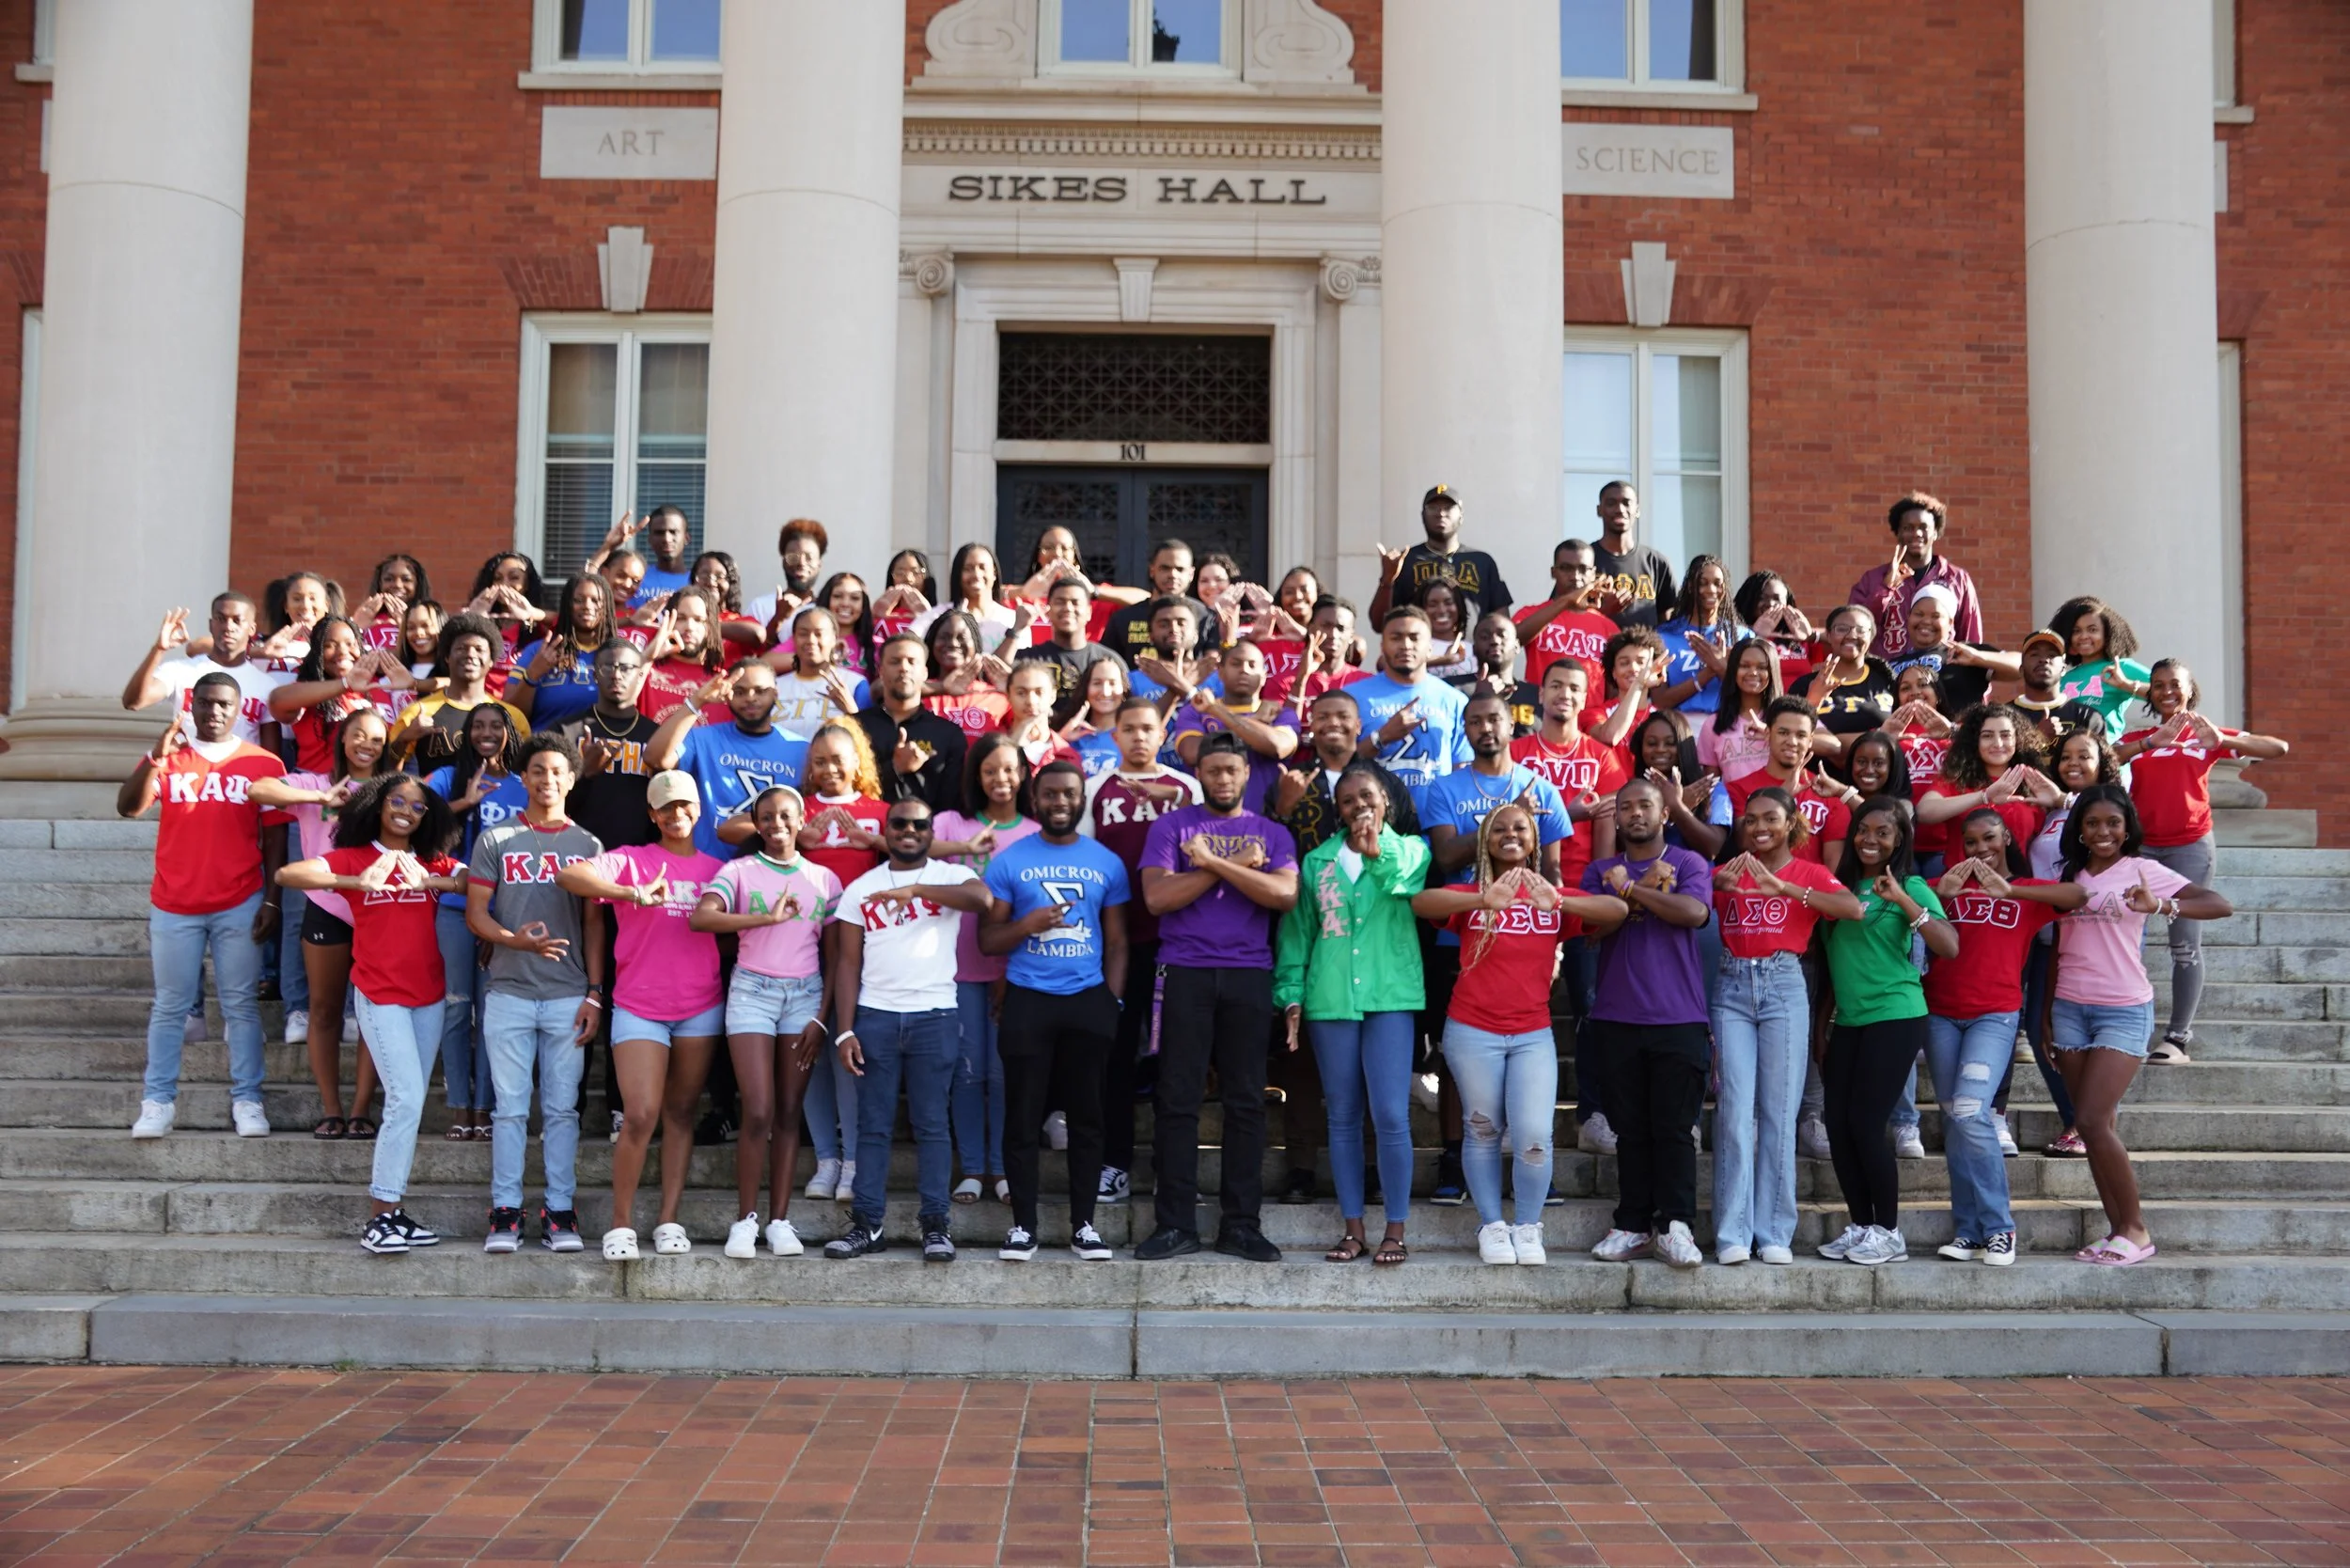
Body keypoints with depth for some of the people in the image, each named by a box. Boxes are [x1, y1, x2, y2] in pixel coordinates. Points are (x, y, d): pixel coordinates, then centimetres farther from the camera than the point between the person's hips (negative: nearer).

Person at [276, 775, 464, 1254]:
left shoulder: (433, 864, 8)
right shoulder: (353, 859, -2)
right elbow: (288, 874, -16)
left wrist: (439, 883, -20)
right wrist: (355, 883, -27)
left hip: (428, 997, 5)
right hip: (380, 996, -5)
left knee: (408, 1105, 9)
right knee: (407, 1099, -14)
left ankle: (391, 1210, 18)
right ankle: (377, 1220, -7)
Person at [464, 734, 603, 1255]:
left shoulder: (587, 845, 9)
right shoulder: (495, 840, 7)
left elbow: (594, 924, 8)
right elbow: (475, 914, 3)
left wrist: (595, 992, 0)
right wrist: (516, 939, -18)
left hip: (569, 997, 0)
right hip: (509, 993, 0)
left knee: (562, 1109, 2)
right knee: (511, 1108, 1)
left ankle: (559, 1212, 6)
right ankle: (505, 1212, 6)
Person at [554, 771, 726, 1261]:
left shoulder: (719, 870, 11)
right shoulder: (632, 861, 0)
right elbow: (568, 875, -16)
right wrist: (632, 894, -27)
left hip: (701, 1009, 3)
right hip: (639, 1009, -3)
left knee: (681, 1113, 7)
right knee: (641, 1115, -11)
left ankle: (669, 1221, 11)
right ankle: (621, 1225, 1)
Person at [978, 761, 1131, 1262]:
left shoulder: (1108, 863, 8)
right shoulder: (1008, 862, 2)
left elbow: (1116, 942, 10)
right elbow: (987, 941, 2)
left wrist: (1113, 1001, 0)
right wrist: (1026, 925, -16)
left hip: (1089, 1000, 2)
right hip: (1027, 1000, -1)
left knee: (1087, 1116, 5)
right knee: (1023, 1117, 0)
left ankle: (1083, 1224, 14)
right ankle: (1022, 1225, 9)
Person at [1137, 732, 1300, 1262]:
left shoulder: (1271, 834, 12)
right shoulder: (1171, 826, 7)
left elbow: (1285, 894, -6)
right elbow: (1157, 897, -7)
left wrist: (1213, 862, -12)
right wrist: (1238, 864, -7)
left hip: (1249, 975, 1)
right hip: (1185, 973, -1)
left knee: (1247, 1100, 3)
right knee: (1176, 1098, -2)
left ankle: (1241, 1224, 9)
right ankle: (1176, 1223, 5)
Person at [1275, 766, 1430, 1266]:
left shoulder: (1408, 850, 8)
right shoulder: (1317, 861, 11)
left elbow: (1409, 883, -14)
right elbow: (1297, 929, 10)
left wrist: (1375, 852, -19)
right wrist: (1291, 994, 4)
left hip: (1391, 997, -2)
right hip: (1330, 999, 2)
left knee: (1391, 1116, -8)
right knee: (1343, 1116, 6)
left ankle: (1396, 1229, 2)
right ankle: (1353, 1228, 14)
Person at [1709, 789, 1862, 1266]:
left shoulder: (1811, 874, 5)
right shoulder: (1729, 871, 11)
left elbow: (1854, 909, -15)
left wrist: (1783, 887, -24)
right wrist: (1718, 884, -23)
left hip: (1784, 988, -1)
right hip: (1733, 989, 1)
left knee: (1779, 1111, -2)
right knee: (1735, 1108, -6)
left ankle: (1775, 1234, 4)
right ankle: (1733, 1232, -4)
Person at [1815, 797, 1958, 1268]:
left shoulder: (1910, 886, -3)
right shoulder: (1841, 884, 11)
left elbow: (1950, 947, -16)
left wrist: (1903, 900, -24)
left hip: (1895, 1016, -5)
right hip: (1848, 1019, 6)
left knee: (1866, 1123, -8)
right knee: (1838, 1125, 2)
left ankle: (1889, 1232, 5)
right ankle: (1860, 1226, 14)